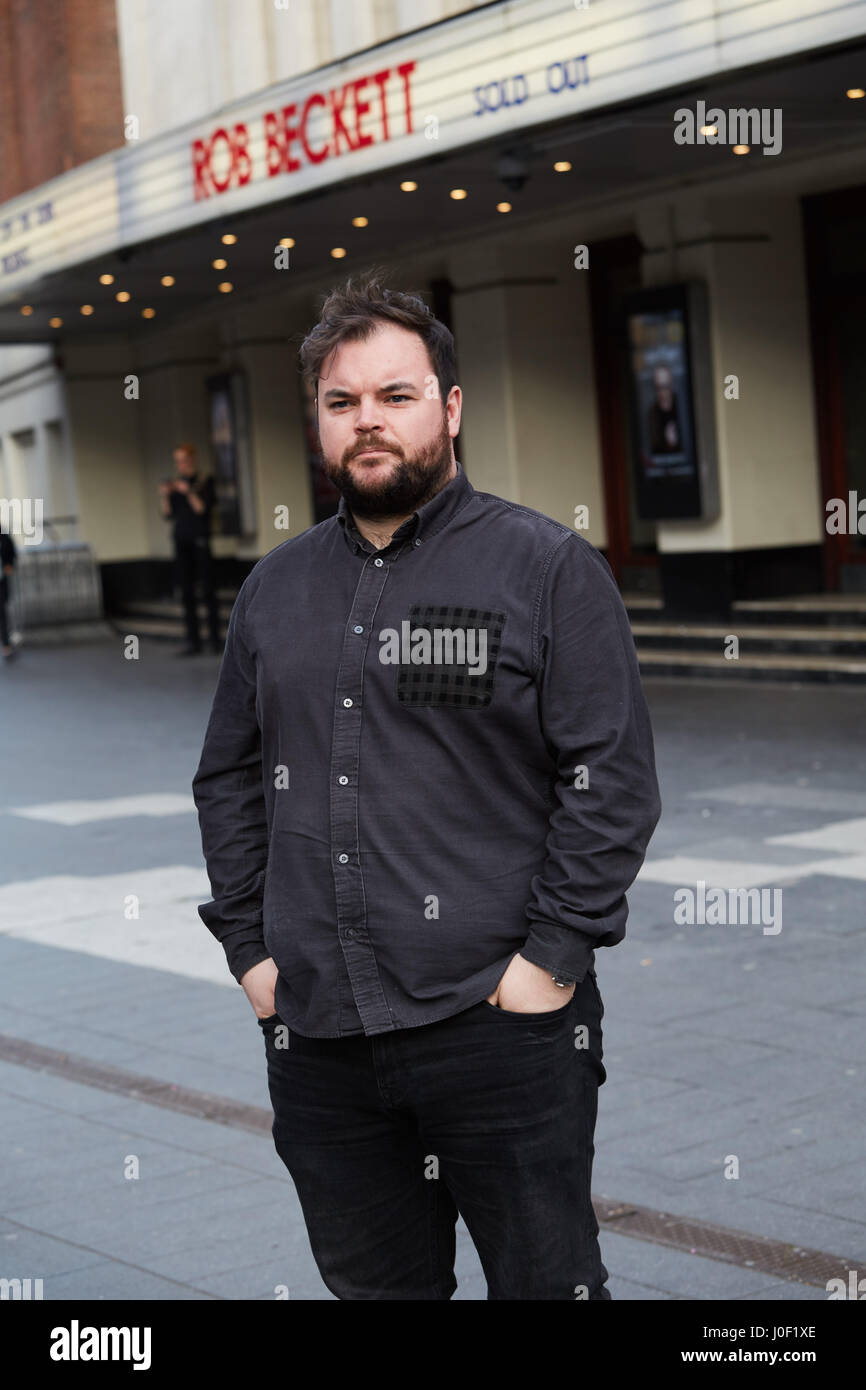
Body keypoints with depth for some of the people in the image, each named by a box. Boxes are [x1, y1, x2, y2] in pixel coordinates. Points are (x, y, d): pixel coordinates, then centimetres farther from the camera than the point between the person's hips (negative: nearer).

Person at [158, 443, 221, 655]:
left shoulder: (204, 482, 1)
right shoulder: (175, 484, 13)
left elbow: (203, 509, -10)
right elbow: (169, 514, 9)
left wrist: (189, 492, -21)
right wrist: (164, 496, -7)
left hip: (200, 540, -4)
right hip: (181, 540, 4)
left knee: (207, 589, -6)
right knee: (187, 591, 1)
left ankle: (215, 639, -3)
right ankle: (193, 641, 0)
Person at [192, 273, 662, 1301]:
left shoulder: (547, 567, -2)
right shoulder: (277, 588, 13)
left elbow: (615, 773, -7)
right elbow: (228, 780, 18)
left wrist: (555, 954, -12)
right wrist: (248, 946, 9)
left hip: (500, 1021, -4)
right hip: (314, 1032, 5)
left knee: (545, 1281, 6)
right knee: (371, 1283, 15)